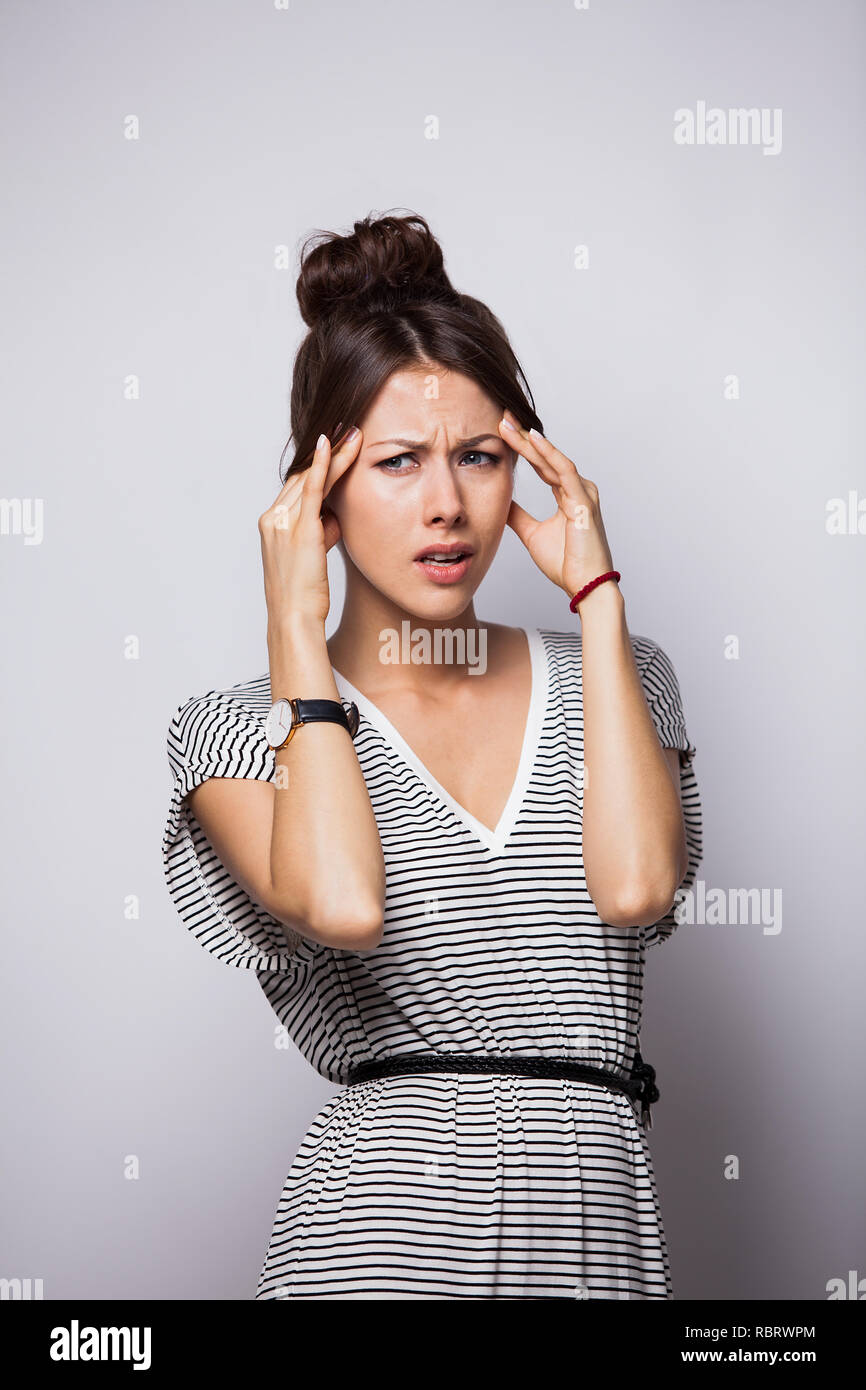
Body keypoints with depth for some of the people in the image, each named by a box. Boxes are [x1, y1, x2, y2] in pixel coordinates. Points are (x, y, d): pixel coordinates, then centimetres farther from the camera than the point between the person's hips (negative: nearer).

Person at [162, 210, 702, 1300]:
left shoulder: (612, 682, 7)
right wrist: (295, 629, -11)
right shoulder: (242, 727, -1)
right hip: (378, 1233, -2)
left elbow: (636, 884, -13)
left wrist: (595, 588, -5)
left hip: (599, 1226, 3)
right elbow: (341, 905, -21)